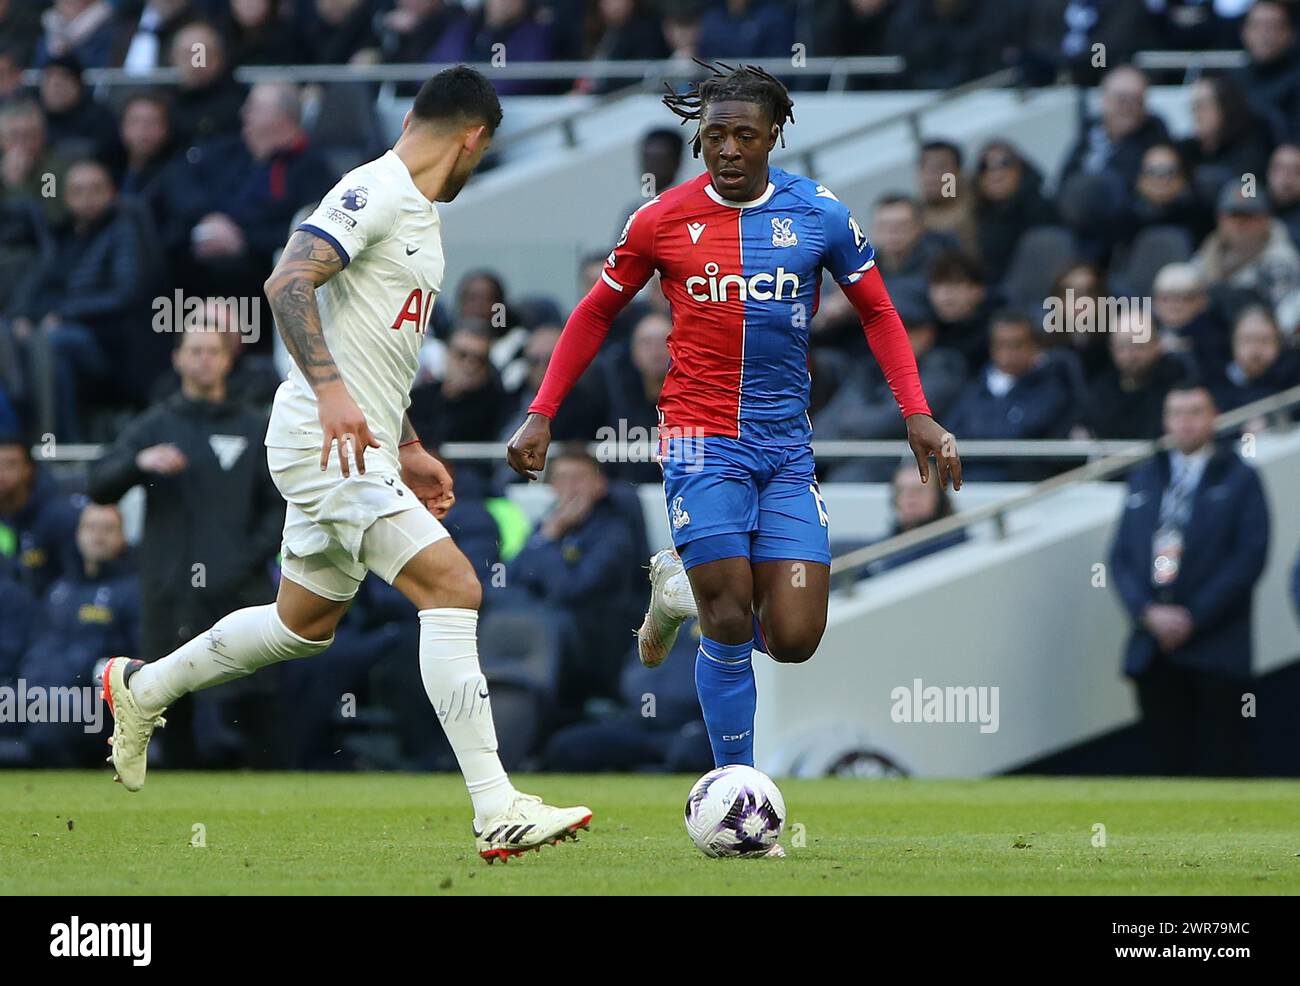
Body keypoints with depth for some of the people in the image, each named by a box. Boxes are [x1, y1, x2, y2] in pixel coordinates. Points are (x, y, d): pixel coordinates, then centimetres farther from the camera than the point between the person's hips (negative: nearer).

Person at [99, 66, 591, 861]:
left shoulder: (420, 216, 19)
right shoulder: (374, 192, -13)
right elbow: (289, 281, -24)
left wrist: (409, 451, 26)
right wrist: (330, 389, -33)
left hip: (359, 448, 11)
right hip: (325, 441, -11)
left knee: (308, 622, 21)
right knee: (454, 590, -18)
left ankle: (141, 690, 40)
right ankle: (497, 811, -21)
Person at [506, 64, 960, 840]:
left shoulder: (819, 215, 1)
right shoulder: (663, 220, -1)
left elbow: (877, 312, 10)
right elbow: (596, 314, 11)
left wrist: (918, 413, -1)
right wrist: (542, 416, 5)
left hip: (787, 447, 2)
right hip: (702, 439, -2)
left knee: (794, 640, -5)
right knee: (730, 625, -12)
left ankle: (682, 589, 26)